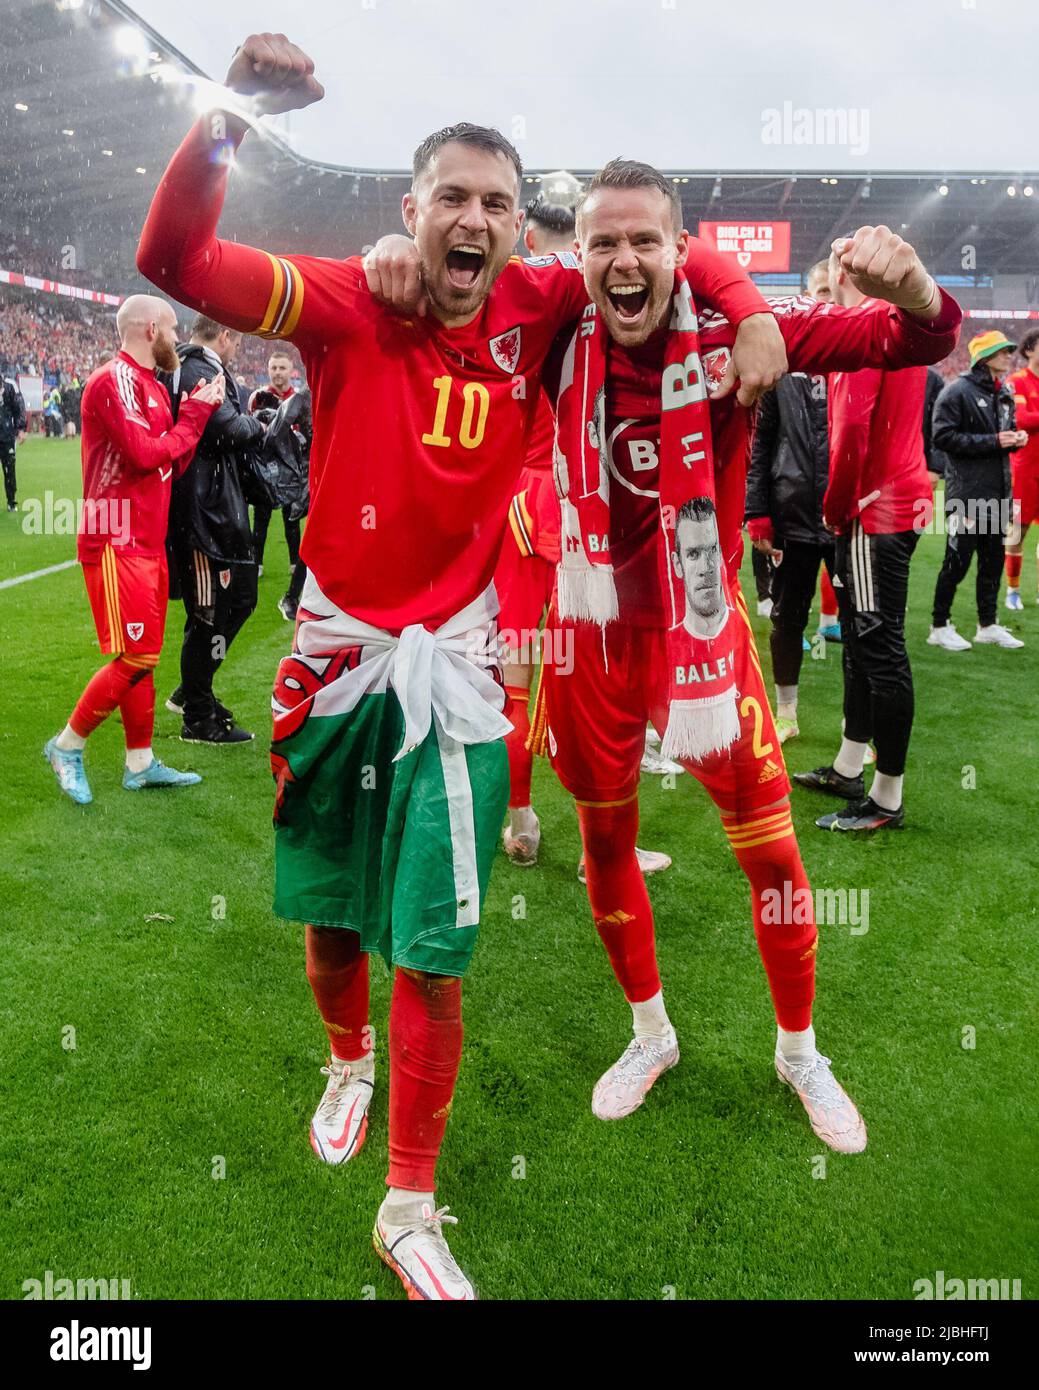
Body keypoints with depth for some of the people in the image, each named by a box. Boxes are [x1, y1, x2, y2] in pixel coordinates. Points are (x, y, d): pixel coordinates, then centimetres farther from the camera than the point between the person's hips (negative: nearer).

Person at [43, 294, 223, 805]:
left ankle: (140, 762, 21)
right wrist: (193, 415, -7)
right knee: (136, 658, -8)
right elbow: (145, 455, -20)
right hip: (117, 544, -10)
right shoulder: (116, 380, -13)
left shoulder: (151, 387, 16)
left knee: (143, 656, 12)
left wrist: (197, 410, 4)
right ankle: (67, 745, 10)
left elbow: (171, 466, 14)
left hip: (148, 543, 10)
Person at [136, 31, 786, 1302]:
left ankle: (409, 1208, 19)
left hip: (452, 663, 0)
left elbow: (675, 255, 12)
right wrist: (229, 115, -27)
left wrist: (757, 318, -6)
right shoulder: (349, 303, -5)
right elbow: (172, 260, -14)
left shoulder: (535, 310, -1)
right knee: (330, 908, 16)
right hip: (338, 648, 1)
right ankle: (347, 1062, 50)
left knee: (431, 948, -1)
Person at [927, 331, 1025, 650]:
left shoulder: (1004, 393, 15)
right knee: (957, 561, -3)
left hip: (997, 492, 8)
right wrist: (992, 442, -19)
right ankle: (940, 627, 8)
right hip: (966, 491, -8)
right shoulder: (959, 391, -10)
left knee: (993, 560, 12)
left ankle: (988, 625, 23)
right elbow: (943, 436, -17)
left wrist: (1015, 438, 2)